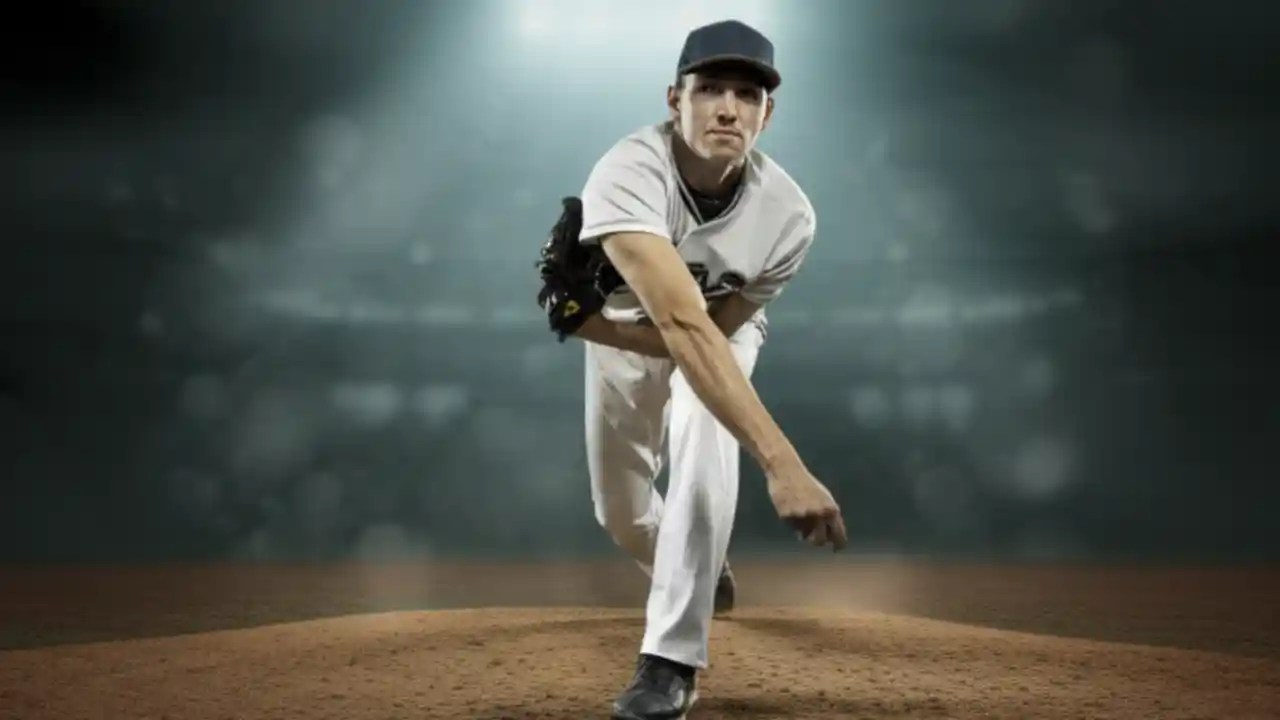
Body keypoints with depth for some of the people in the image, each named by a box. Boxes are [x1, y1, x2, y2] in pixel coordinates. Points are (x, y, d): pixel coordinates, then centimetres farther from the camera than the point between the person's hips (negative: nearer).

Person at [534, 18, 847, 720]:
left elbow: (713, 326, -23)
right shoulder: (628, 173, -43)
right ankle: (702, 573, 45)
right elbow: (682, 327, -55)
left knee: (703, 440, -30)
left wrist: (588, 319, -36)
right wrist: (782, 464, -64)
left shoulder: (787, 216, -33)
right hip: (623, 326, 0)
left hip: (723, 325, 0)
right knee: (619, 508, 10)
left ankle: (672, 661, -22)